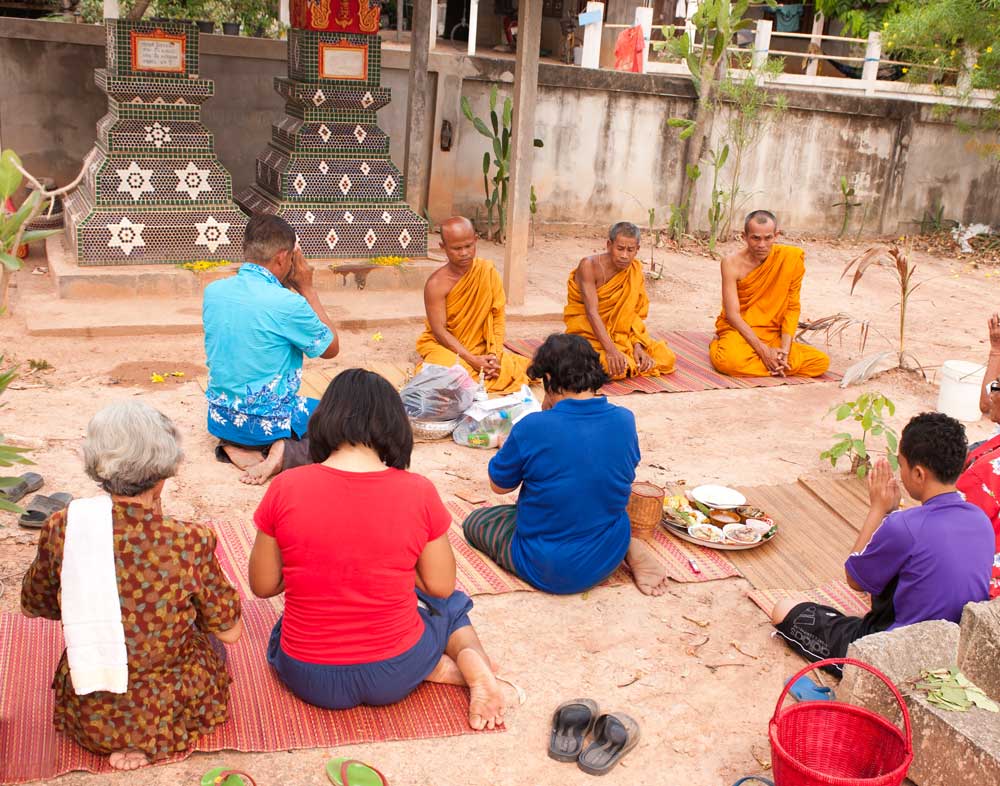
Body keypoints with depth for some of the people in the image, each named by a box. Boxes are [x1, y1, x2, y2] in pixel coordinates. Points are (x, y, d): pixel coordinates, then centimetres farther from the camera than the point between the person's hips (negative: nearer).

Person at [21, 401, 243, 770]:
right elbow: (229, 631, -9)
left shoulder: (62, 529, -17)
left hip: (85, 718, 5)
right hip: (168, 709, -4)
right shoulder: (189, 542, -25)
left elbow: (33, 605, 4)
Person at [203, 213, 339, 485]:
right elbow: (331, 348, -4)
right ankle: (286, 453, -8)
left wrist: (288, 287, 8)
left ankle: (236, 447, 7)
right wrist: (307, 288, -2)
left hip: (220, 419, 6)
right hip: (270, 423, -6)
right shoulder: (288, 303, -22)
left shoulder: (212, 292, -5)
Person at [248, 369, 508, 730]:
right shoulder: (418, 492, -14)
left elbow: (262, 586, -3)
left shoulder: (286, 488, -14)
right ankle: (472, 662, 1)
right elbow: (441, 585, -3)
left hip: (309, 678, -1)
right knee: (451, 604, 34)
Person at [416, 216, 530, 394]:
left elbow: (498, 315, -6)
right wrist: (472, 360, -25)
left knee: (510, 369, -20)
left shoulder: (487, 270, -8)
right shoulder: (436, 284, -17)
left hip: (480, 346, 4)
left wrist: (494, 353, -19)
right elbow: (439, 330, -17)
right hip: (443, 345, -4)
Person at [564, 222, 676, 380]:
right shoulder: (589, 266, -19)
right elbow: (592, 312, -27)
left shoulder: (635, 271, -3)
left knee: (667, 359, -10)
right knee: (617, 368, -31)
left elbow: (634, 313, -5)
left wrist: (637, 346, -22)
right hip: (587, 330, -5)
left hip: (621, 333, 5)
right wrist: (611, 350, -38)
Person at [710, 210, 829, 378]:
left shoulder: (791, 257, -6)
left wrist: (785, 349, -15)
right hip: (739, 331, -4)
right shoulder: (732, 263, -12)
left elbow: (792, 307, -2)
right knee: (731, 360, -37)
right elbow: (732, 314, -15)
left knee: (821, 361, -16)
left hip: (772, 337, 4)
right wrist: (764, 351, -23)